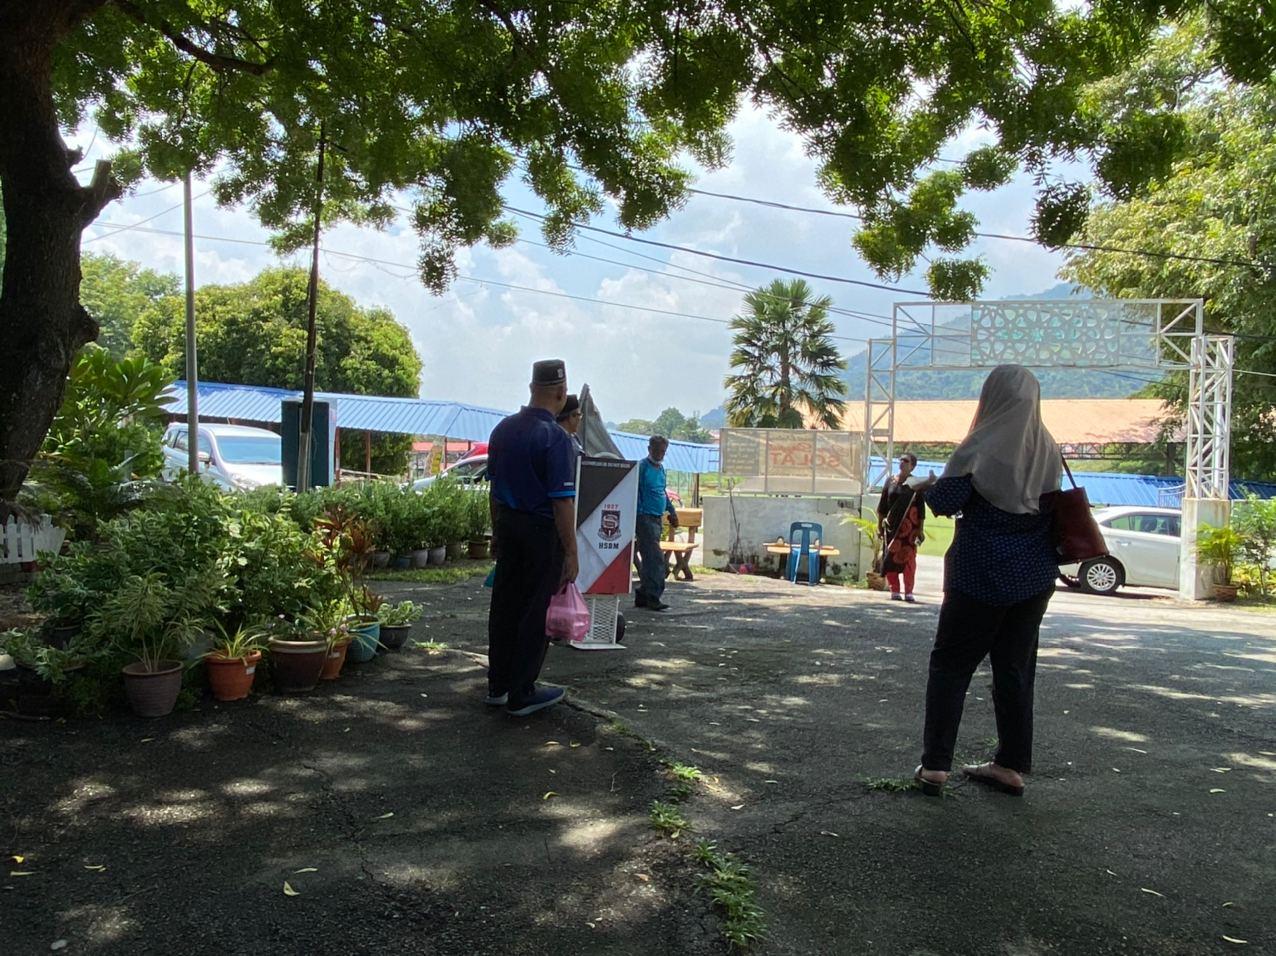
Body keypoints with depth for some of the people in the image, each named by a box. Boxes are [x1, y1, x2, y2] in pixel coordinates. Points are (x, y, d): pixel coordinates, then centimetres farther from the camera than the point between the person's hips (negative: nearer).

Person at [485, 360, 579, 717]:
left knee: (504, 606, 14)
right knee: (535, 613, 3)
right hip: (542, 531, -7)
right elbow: (562, 501, -19)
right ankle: (521, 694, 11)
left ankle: (497, 685, 25)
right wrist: (571, 553, -14)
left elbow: (494, 486, 13)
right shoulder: (556, 438, -17)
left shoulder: (503, 429, 5)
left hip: (508, 526, 7)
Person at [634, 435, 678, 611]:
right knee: (656, 558, -13)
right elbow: (635, 493, -14)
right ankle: (654, 597, -12)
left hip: (657, 518, 9)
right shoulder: (642, 467, -9)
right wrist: (637, 516, -20)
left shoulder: (661, 468, 17)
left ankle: (642, 596, 18)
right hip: (645, 517, -9)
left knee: (649, 559, 11)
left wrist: (671, 511, 25)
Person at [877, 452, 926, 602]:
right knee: (891, 558, 2)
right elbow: (882, 505, 12)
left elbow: (921, 509, 1)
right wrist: (880, 524, 9)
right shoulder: (890, 481, 8)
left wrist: (920, 530, -3)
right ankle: (894, 591, 10)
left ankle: (908, 592, 1)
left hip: (909, 527, -2)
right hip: (891, 525, 2)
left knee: (908, 558, -4)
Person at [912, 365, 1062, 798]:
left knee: (951, 665, 3)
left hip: (982, 572, -5)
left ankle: (934, 766, 2)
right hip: (1035, 573, 6)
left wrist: (930, 484, 4)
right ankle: (1011, 765, 19)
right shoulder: (1047, 449, 4)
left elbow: (944, 501, -16)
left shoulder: (982, 446, -14)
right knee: (1016, 668, 13)